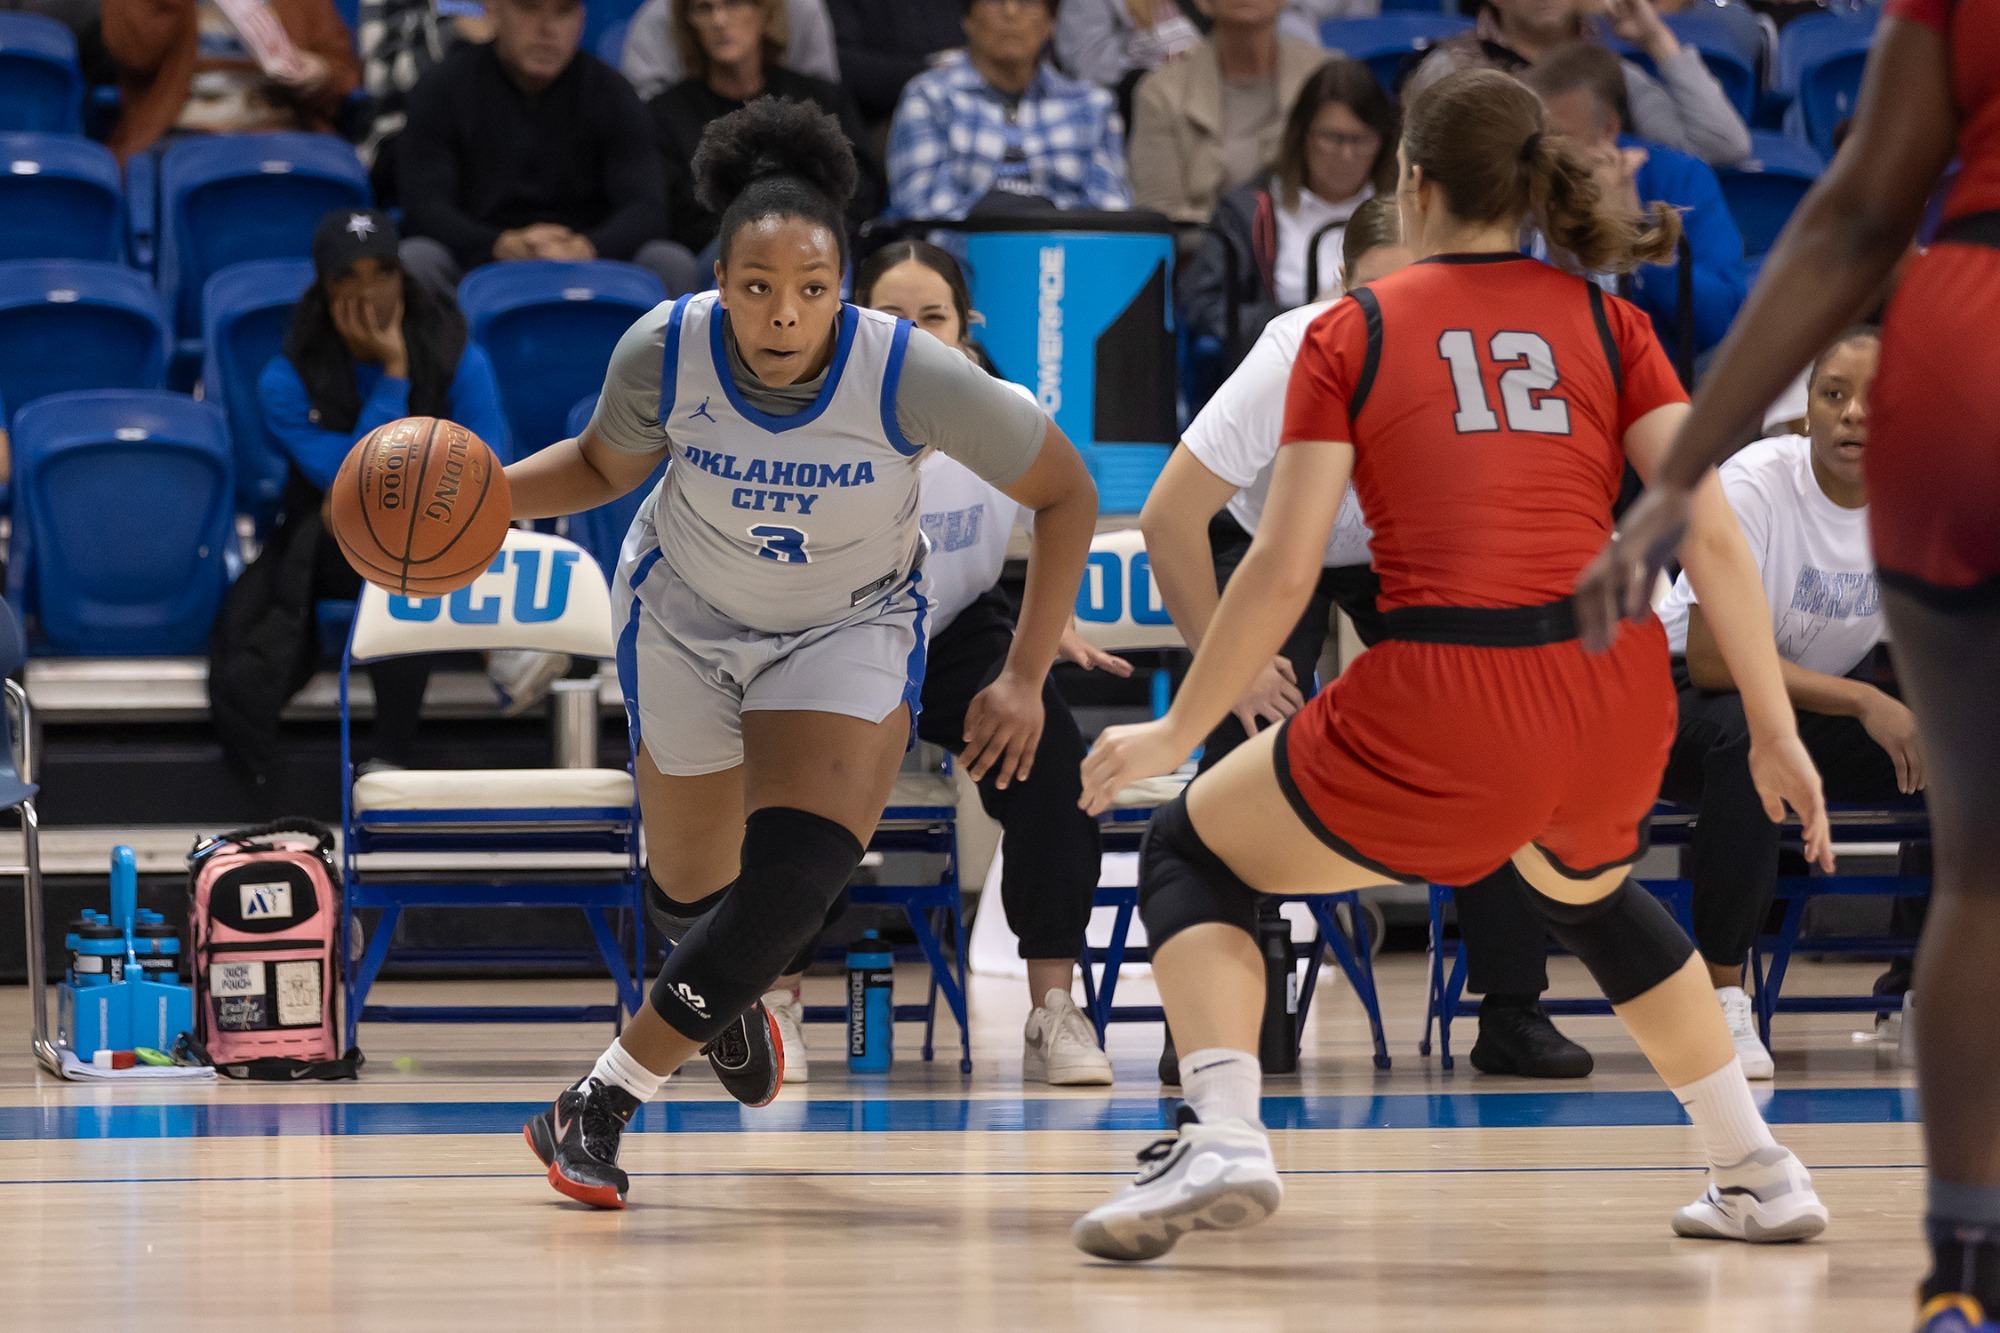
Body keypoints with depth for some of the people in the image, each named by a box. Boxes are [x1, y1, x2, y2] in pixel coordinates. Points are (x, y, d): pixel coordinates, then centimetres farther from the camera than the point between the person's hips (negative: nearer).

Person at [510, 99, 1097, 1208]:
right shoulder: (664, 350, -26)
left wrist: (1025, 677, -18)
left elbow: (1065, 493, -17)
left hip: (852, 626, -2)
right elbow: (602, 466, -3)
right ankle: (734, 994, 52)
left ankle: (599, 1102, -10)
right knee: (694, 888, 13)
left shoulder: (913, 375, -32)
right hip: (686, 613, 2)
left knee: (798, 875, -21)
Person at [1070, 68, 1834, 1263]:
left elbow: (1283, 572, 1)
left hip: (1445, 715, -4)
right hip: (1619, 701, 4)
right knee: (1587, 893, 38)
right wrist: (1778, 734, 7)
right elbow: (1713, 536, 3)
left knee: (1190, 851, 18)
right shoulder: (1606, 322, 13)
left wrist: (1176, 734, 12)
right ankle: (1761, 1176, 34)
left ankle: (1222, 1142, -5)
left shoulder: (1354, 332, 7)